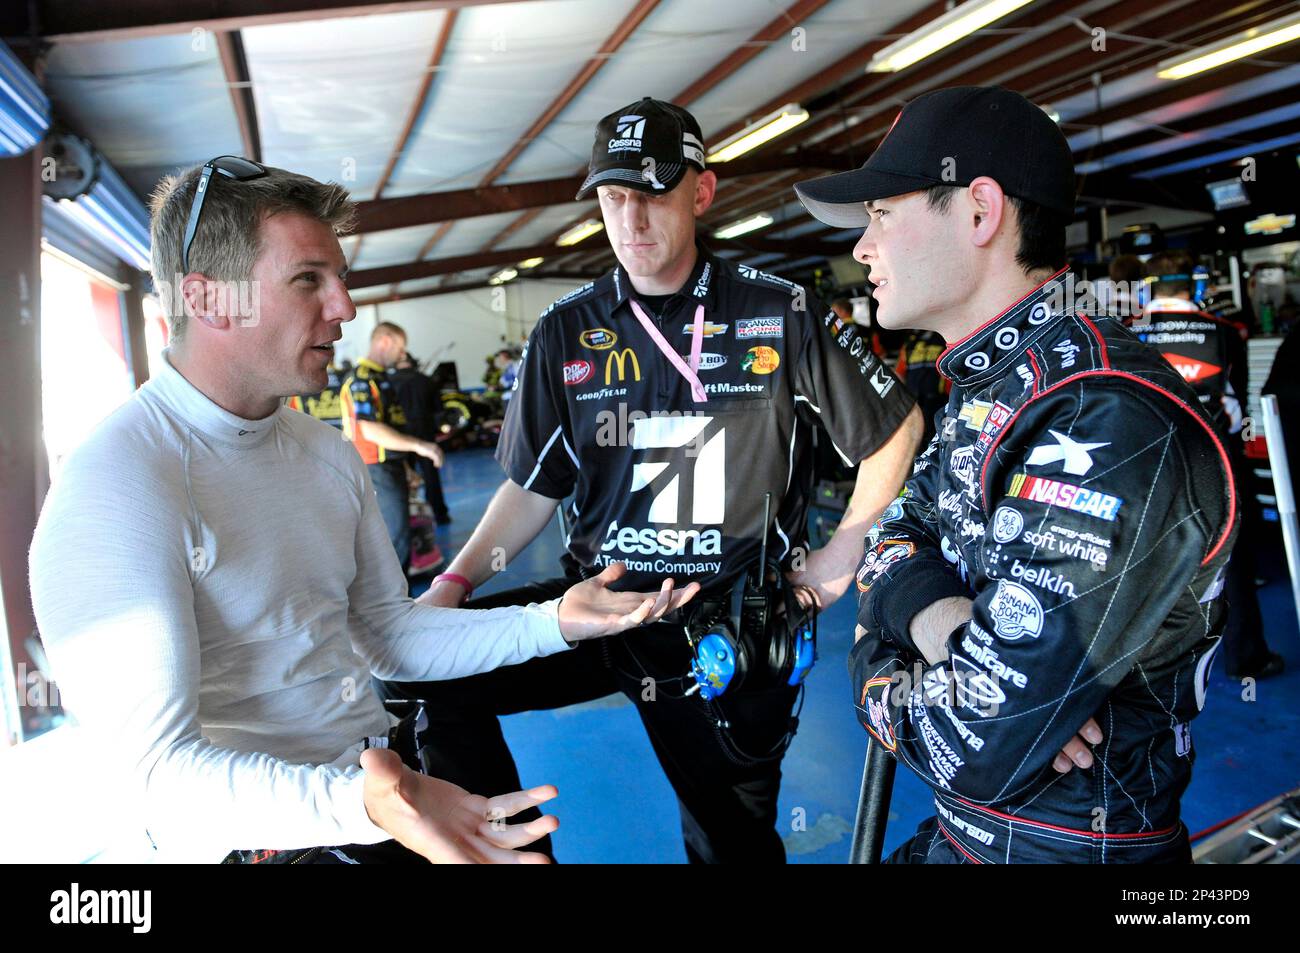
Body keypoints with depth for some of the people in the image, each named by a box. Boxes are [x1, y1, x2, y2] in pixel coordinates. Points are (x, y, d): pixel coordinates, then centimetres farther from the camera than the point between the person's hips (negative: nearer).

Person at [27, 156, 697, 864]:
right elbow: (160, 772, -22)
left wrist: (552, 621, -2)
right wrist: (362, 805, -39)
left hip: (389, 770, 7)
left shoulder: (330, 454, 7)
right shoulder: (114, 489, -18)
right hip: (265, 832, -7)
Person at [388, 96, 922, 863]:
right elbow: (535, 488, 4)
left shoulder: (781, 312, -6)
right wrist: (454, 584, -9)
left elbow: (897, 427, 4)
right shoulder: (567, 332, 1)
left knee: (732, 840, 14)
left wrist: (843, 555, 0)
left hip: (731, 635, -2)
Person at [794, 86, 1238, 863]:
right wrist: (941, 620, -21)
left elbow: (977, 749, -31)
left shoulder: (1108, 429, -29)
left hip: (1071, 844, -7)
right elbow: (898, 536, 0)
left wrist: (878, 686, -11)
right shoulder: (987, 391, 3)